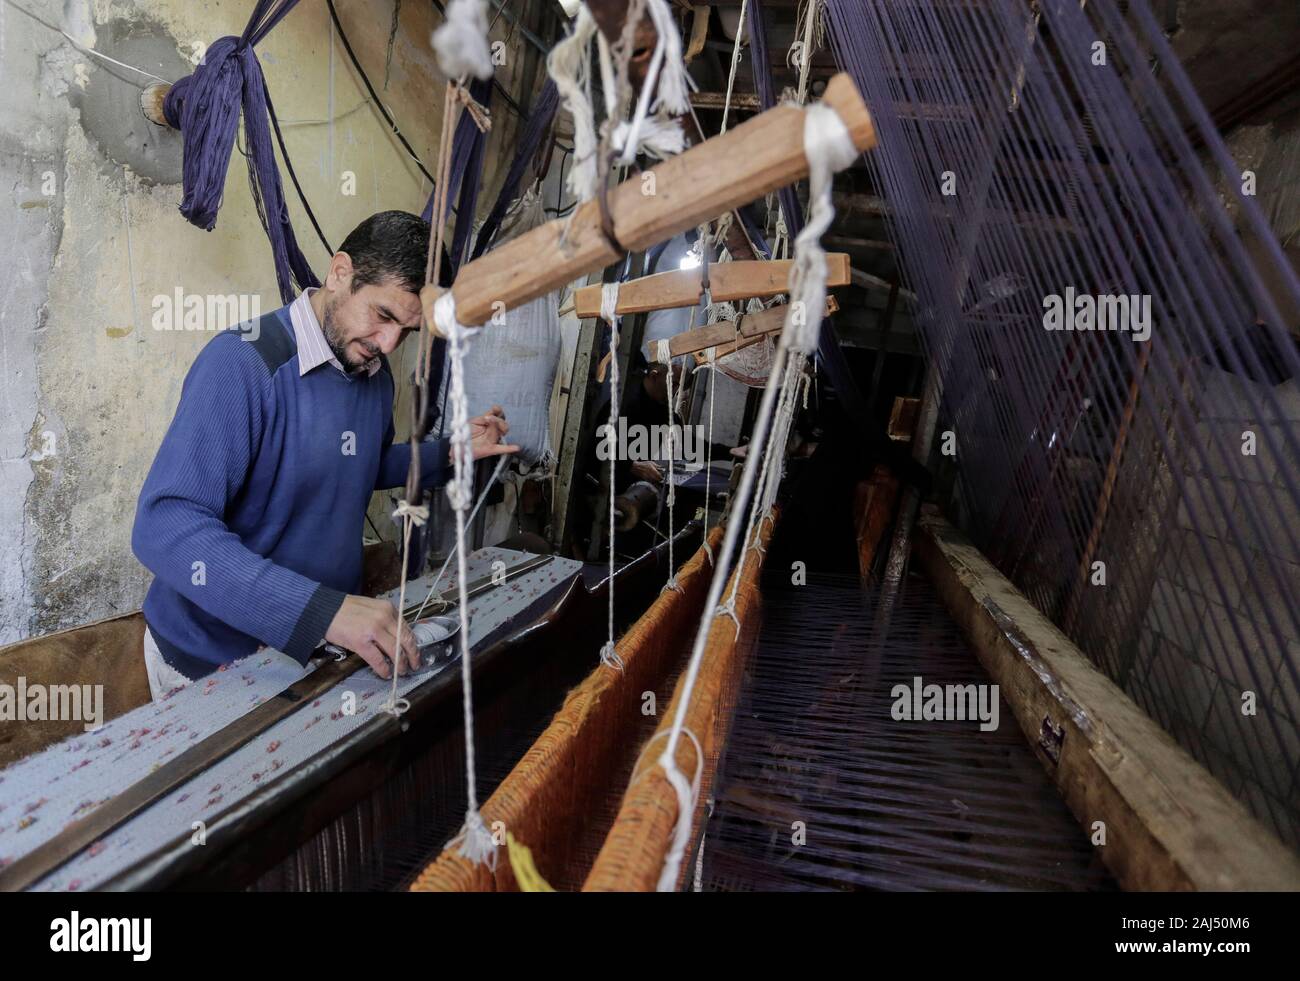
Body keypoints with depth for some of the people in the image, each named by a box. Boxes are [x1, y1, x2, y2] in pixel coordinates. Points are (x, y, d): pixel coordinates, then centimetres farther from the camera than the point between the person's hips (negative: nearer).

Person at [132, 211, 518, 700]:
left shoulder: (375, 374, 0)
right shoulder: (243, 362, -24)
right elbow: (165, 526, -32)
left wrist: (449, 454, -1)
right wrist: (322, 611, -43)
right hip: (213, 659, -6)